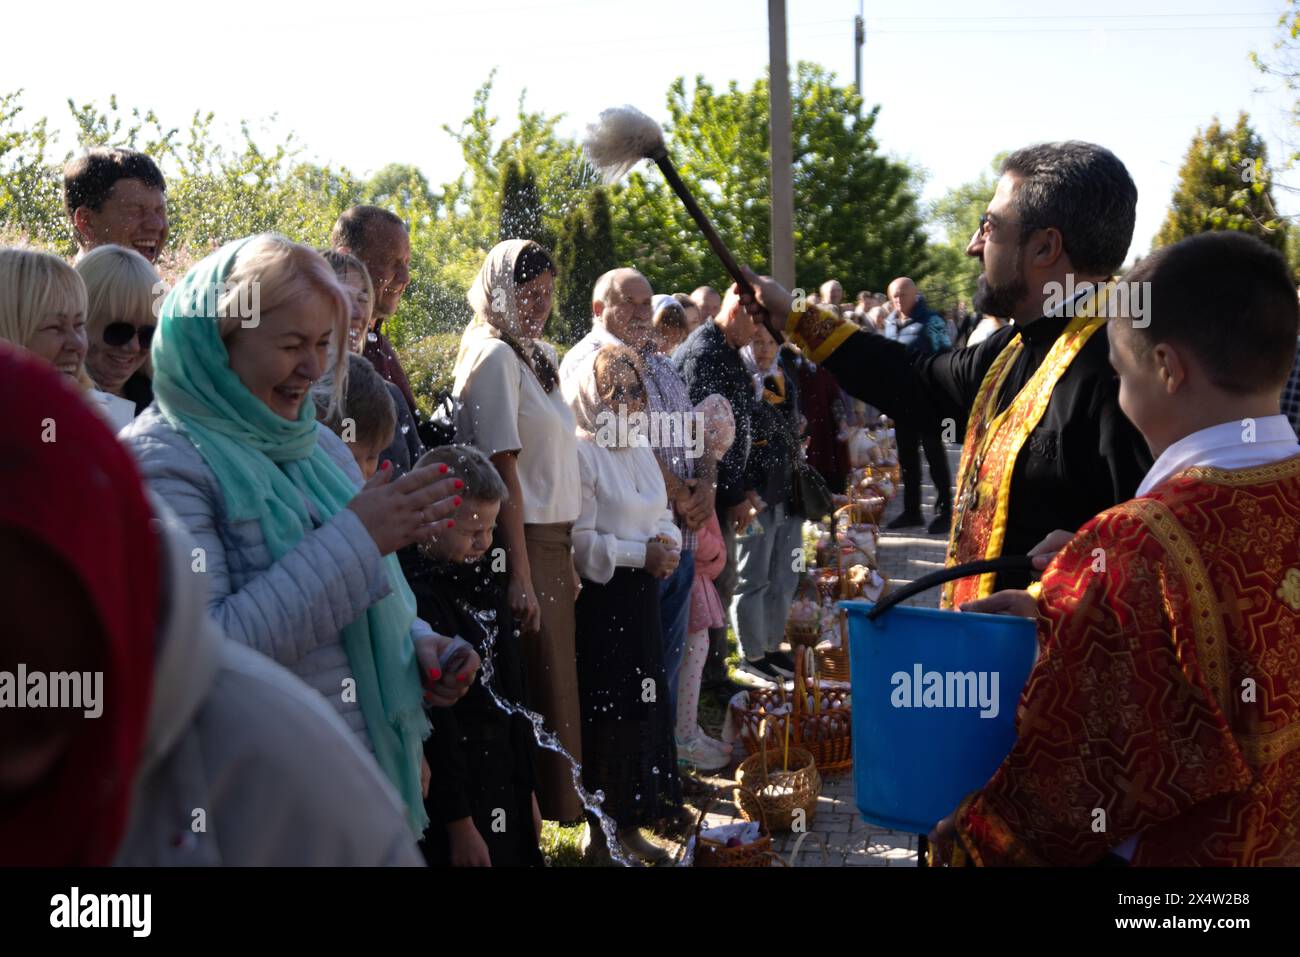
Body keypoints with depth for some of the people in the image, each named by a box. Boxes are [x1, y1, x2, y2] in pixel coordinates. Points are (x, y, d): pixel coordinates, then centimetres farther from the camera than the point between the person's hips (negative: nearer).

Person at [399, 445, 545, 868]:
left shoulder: (483, 583, 5)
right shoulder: (417, 599, -20)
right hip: (453, 790, -7)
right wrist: (459, 822, -16)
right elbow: (434, 720, -19)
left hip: (501, 781, 7)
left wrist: (526, 788, 14)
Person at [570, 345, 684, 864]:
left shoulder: (639, 449, 13)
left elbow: (663, 516, 20)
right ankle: (598, 829, 9)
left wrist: (668, 544, -2)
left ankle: (629, 823, 22)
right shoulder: (581, 452, -12)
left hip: (641, 595, 8)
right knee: (604, 709, -2)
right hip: (600, 600, -8)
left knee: (641, 704, 11)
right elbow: (580, 540, -16)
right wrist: (640, 554, -16)